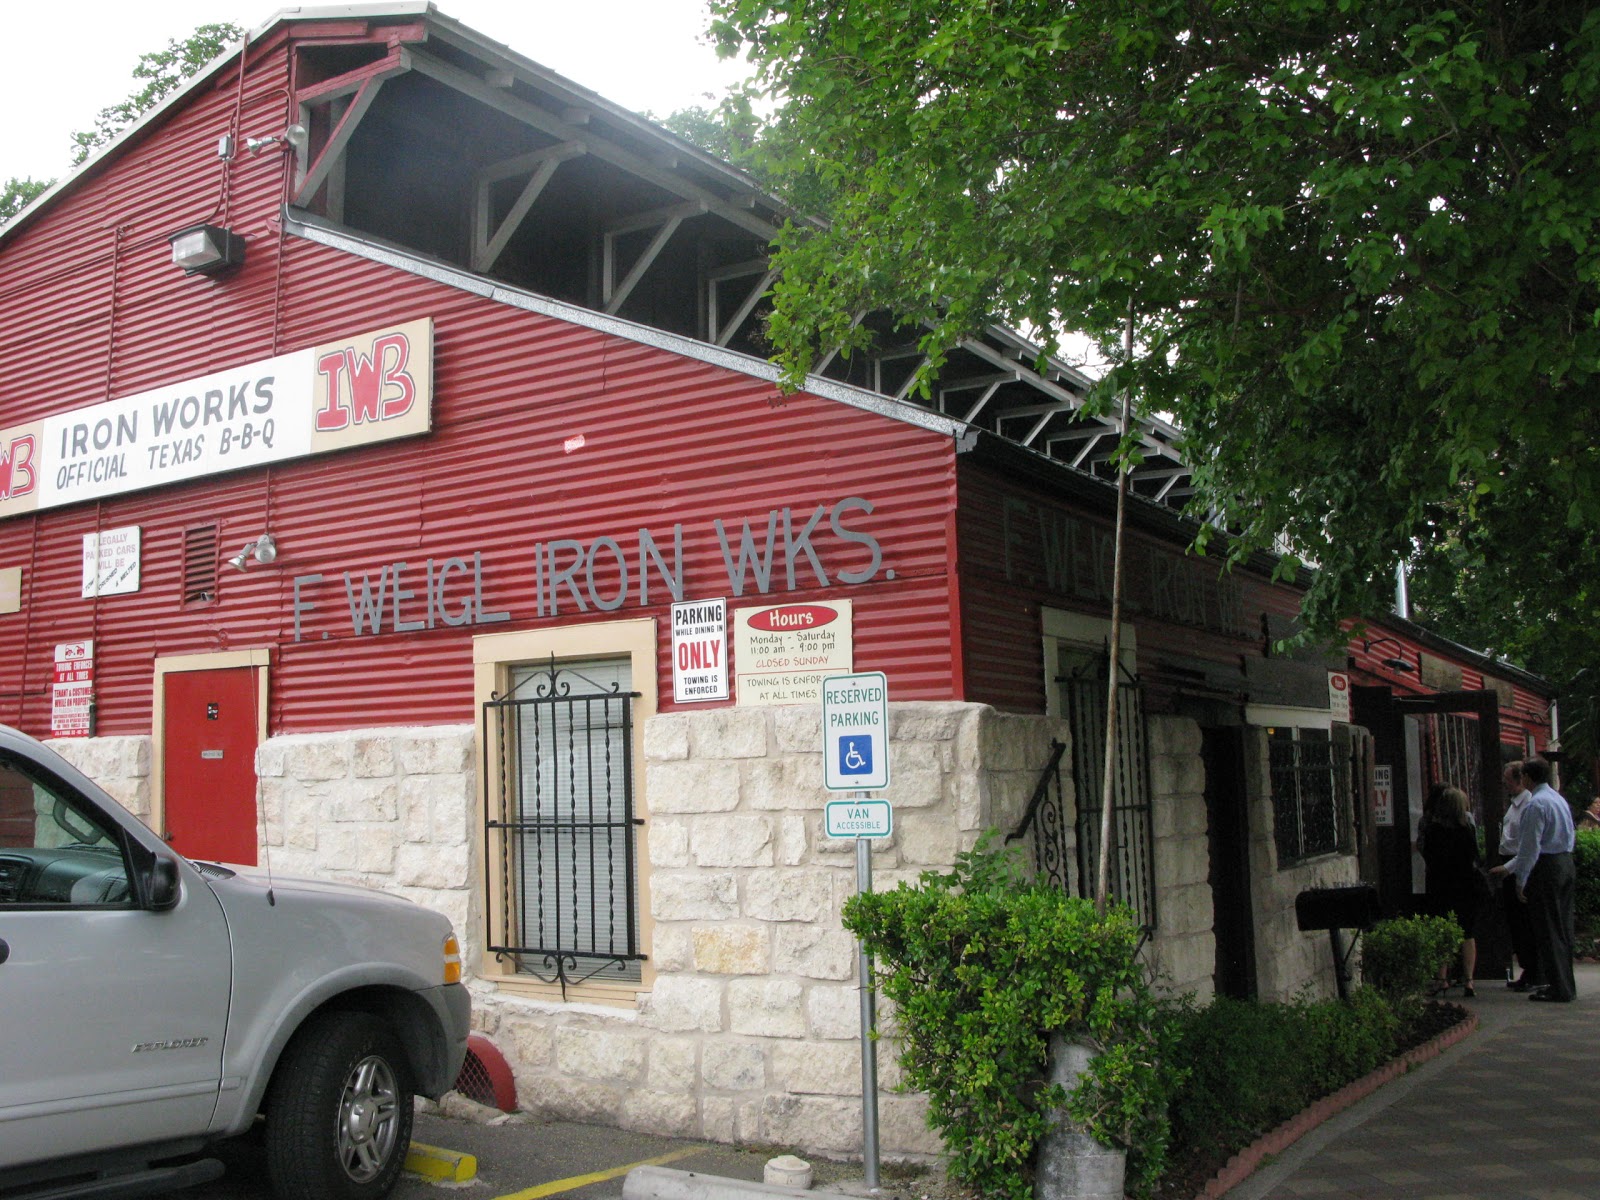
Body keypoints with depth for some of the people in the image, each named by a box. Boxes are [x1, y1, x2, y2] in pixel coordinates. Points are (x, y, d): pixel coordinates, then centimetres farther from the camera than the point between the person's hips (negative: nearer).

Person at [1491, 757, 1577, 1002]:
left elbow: (1531, 846, -17)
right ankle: (1565, 985, 18)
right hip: (1566, 864, 9)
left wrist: (1521, 880, -8)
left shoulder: (1535, 804, -14)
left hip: (1546, 870, -9)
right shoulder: (1559, 799, 16)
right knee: (1562, 927, 13)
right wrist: (1509, 867, 26)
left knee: (1547, 929, -4)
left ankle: (1557, 989, -3)